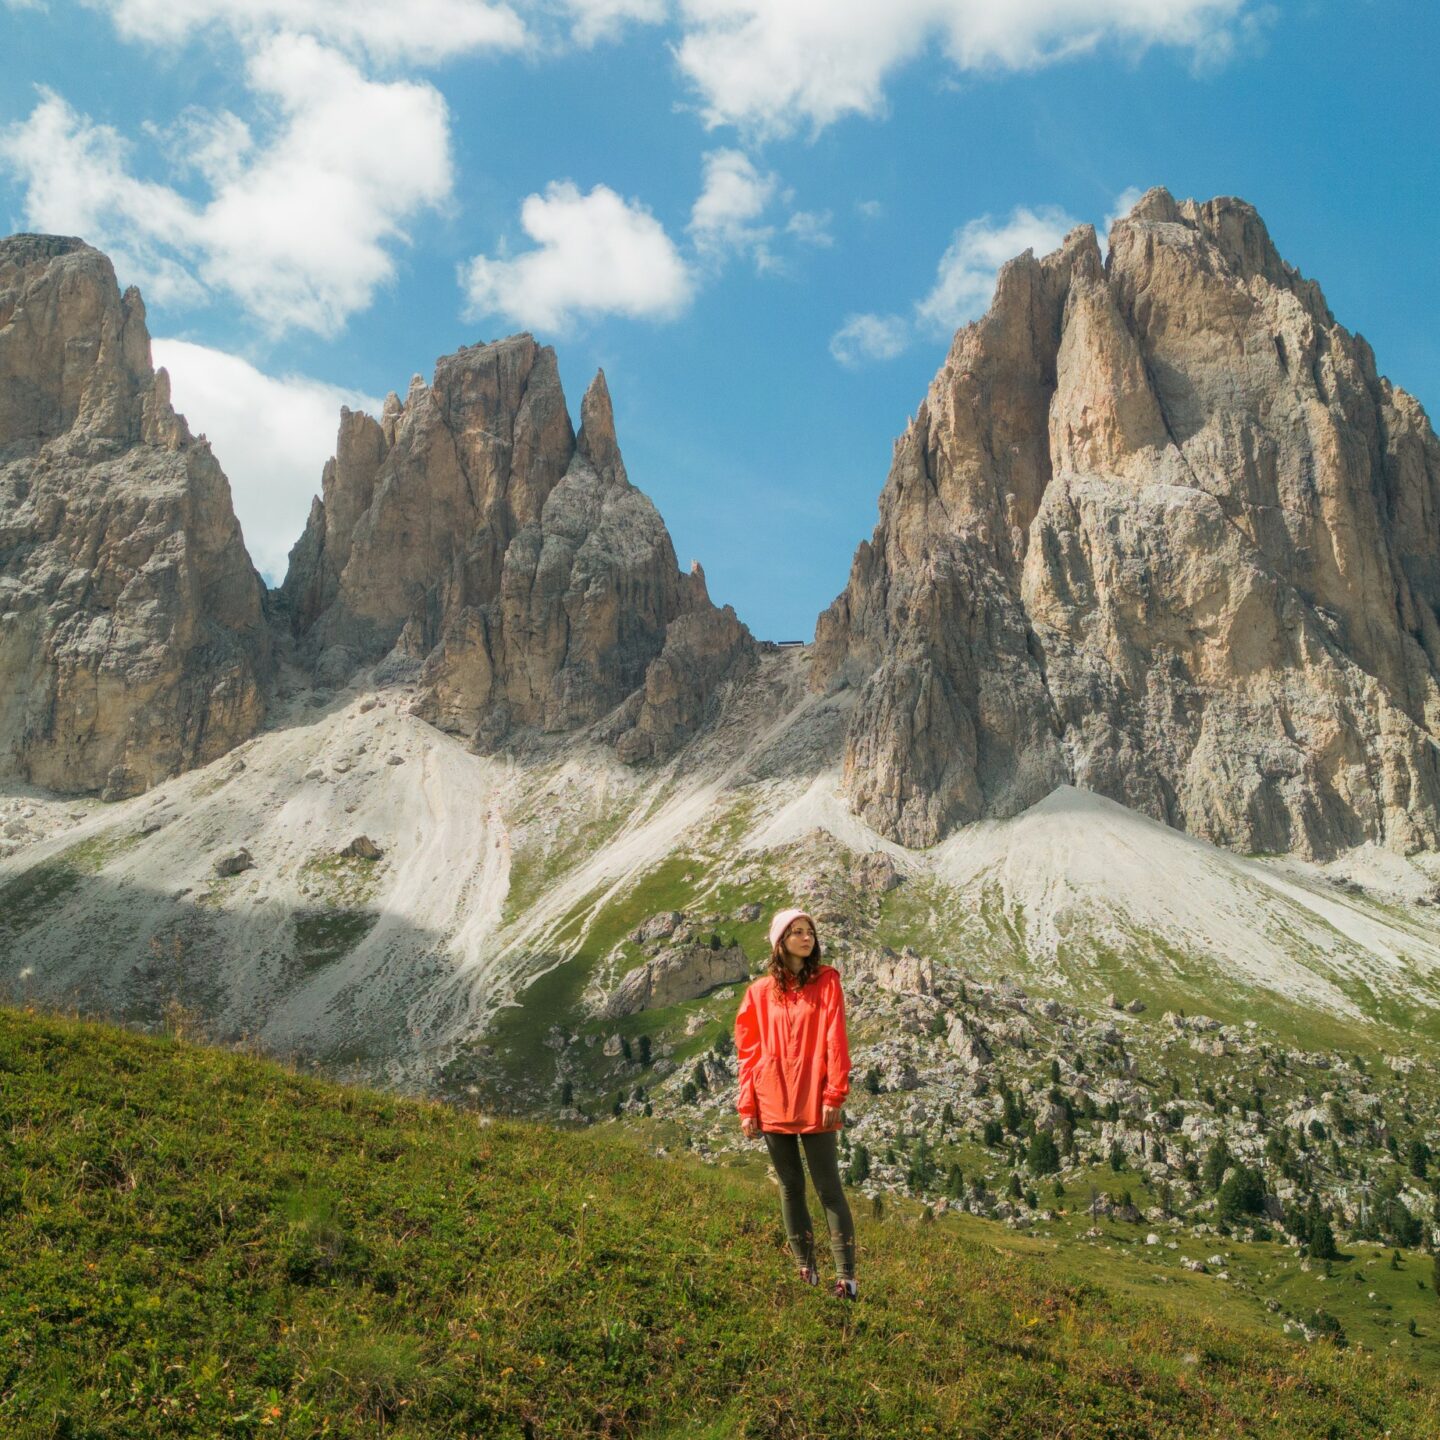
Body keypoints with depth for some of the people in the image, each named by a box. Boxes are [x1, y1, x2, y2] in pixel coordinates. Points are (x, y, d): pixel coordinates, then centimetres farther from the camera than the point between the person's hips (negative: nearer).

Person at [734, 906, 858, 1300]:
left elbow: (835, 1041, -4)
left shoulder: (826, 982, 1)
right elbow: (749, 1051, 7)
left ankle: (846, 1277, 0)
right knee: (791, 1187, 11)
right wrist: (747, 1106, 2)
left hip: (814, 1103, -2)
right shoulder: (760, 991, 6)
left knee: (828, 1188, -2)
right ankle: (806, 1270, 21)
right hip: (774, 1104, 3)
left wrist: (834, 1095, -12)